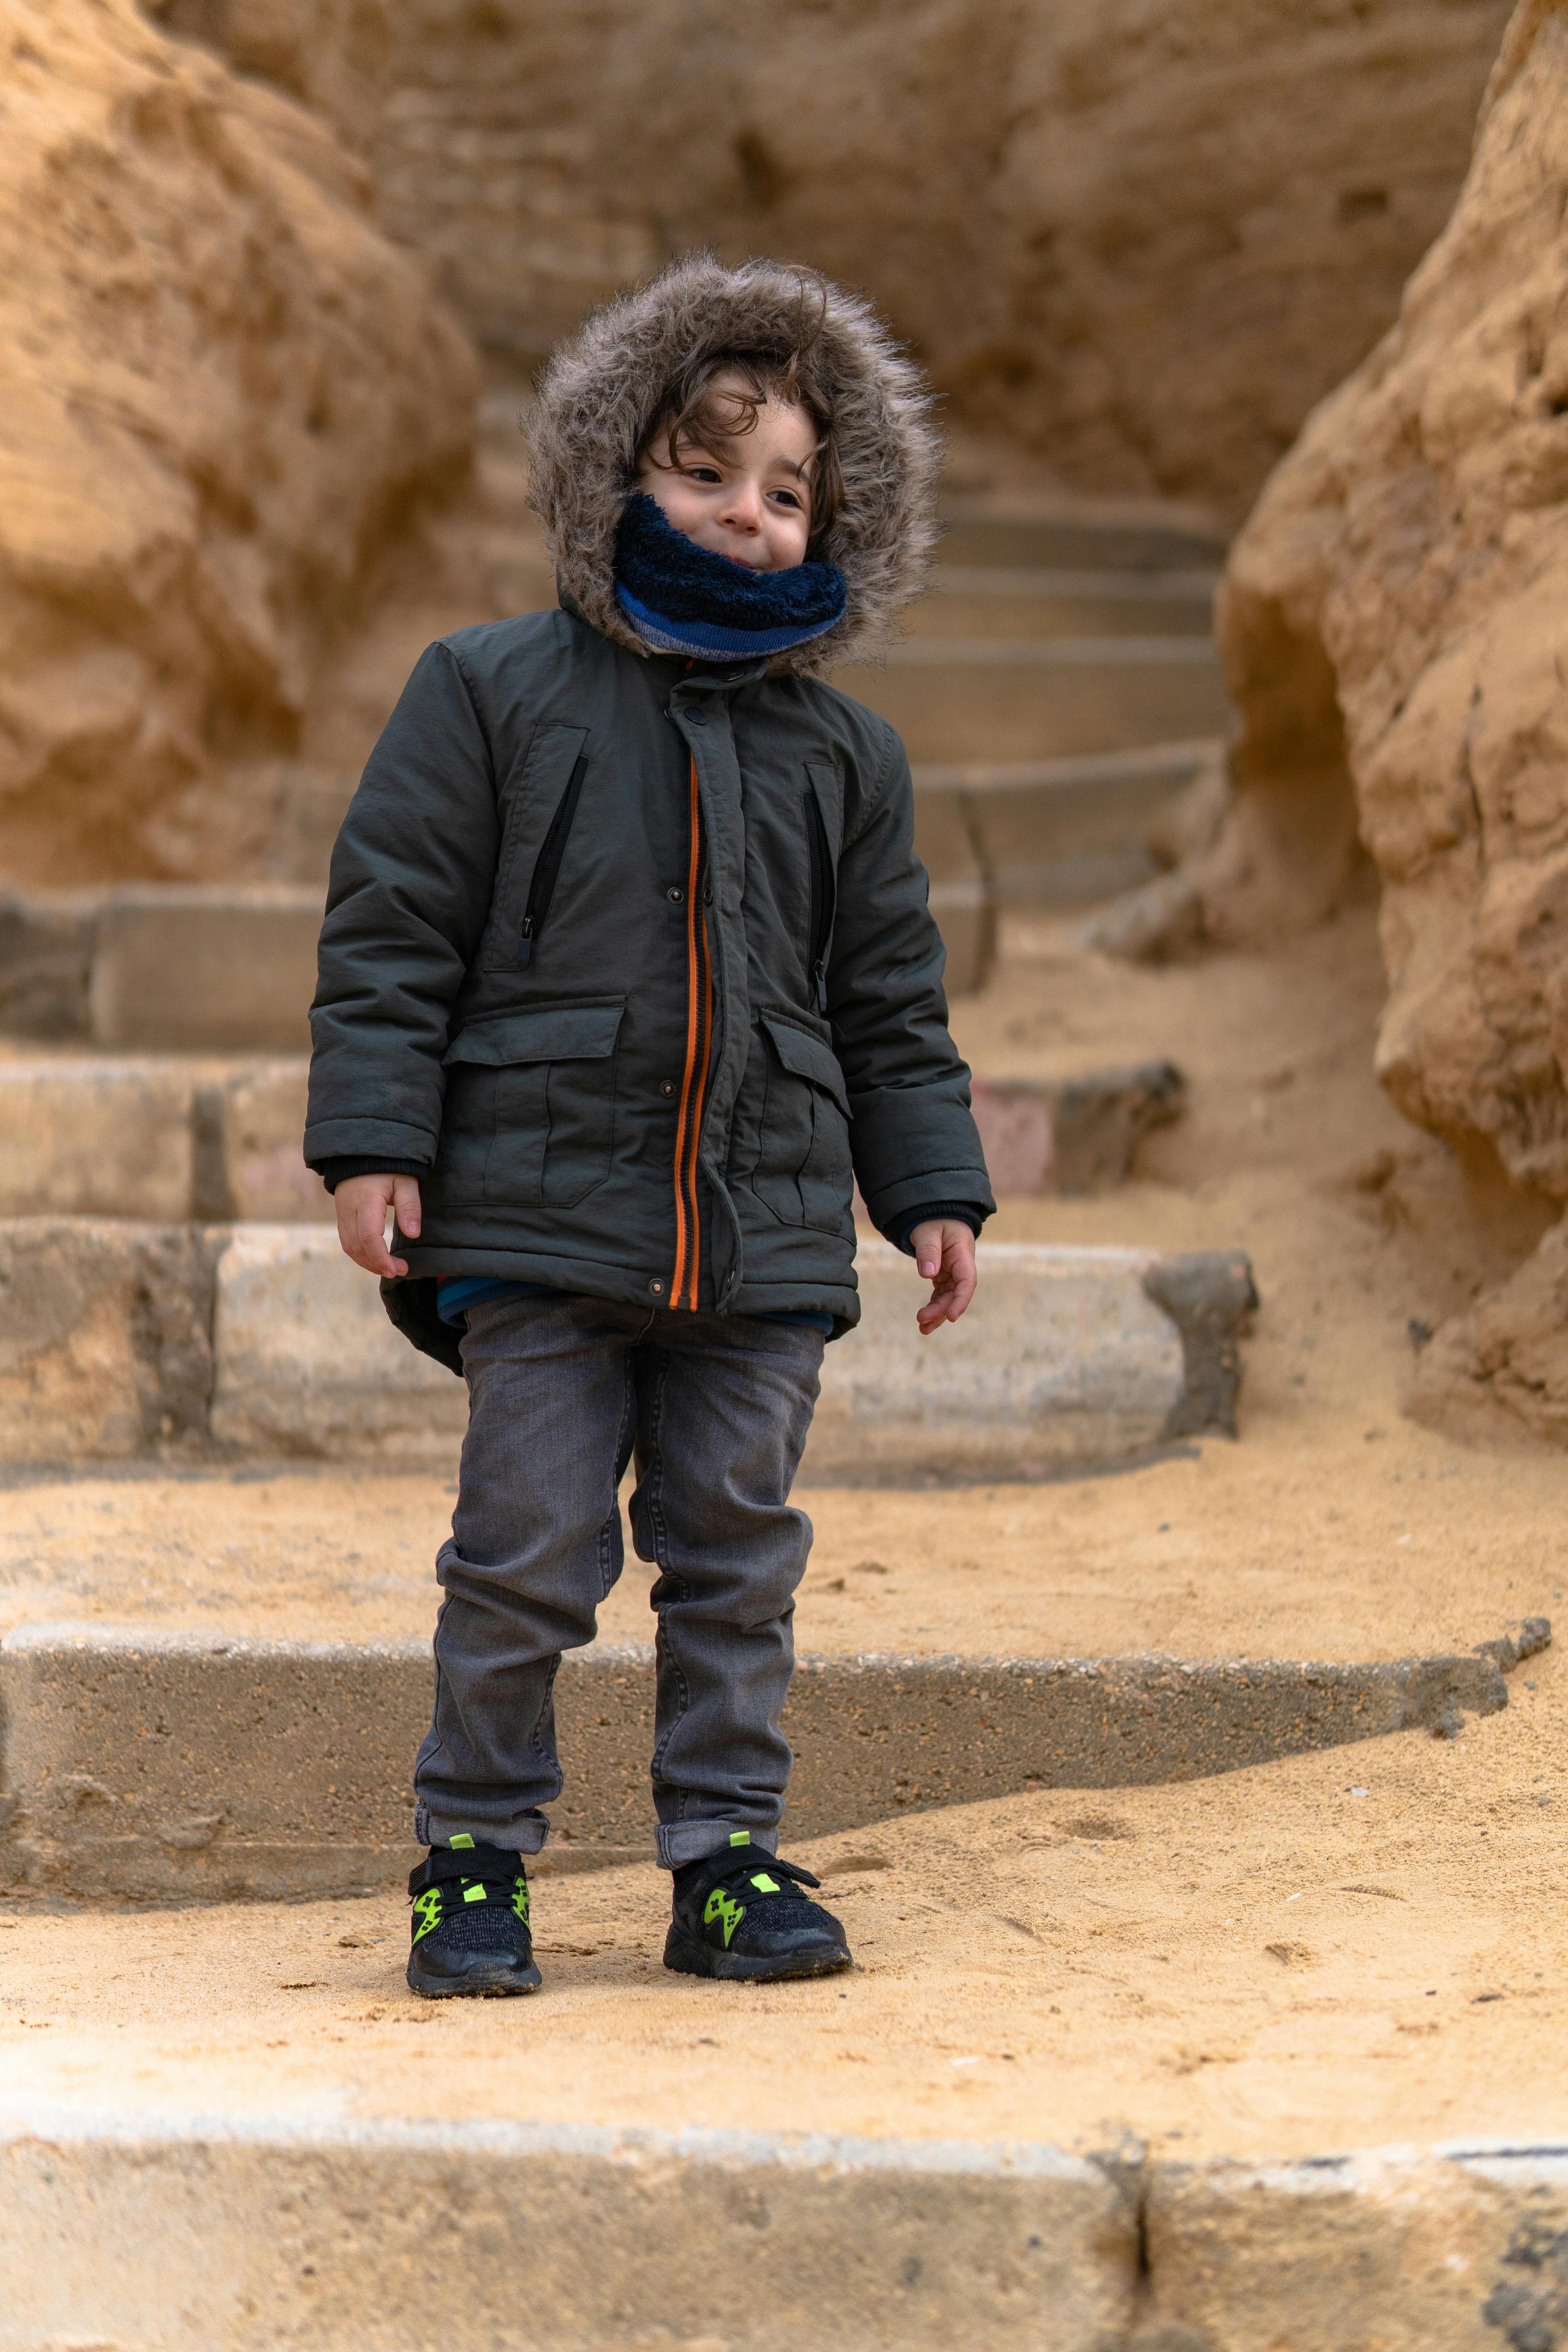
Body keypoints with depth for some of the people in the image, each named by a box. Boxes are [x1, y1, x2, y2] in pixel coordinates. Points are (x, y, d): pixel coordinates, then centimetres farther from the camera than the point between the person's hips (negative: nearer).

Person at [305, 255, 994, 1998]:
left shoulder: (841, 755, 11)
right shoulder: (493, 694, 1)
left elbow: (889, 1000, 17)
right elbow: (391, 929, 0)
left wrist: (931, 1191, 12)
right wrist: (374, 1141, -7)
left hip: (767, 1232, 3)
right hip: (542, 1205, -3)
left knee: (738, 1557, 7)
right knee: (528, 1553, -2)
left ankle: (726, 1853, 17)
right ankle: (475, 1854, 12)